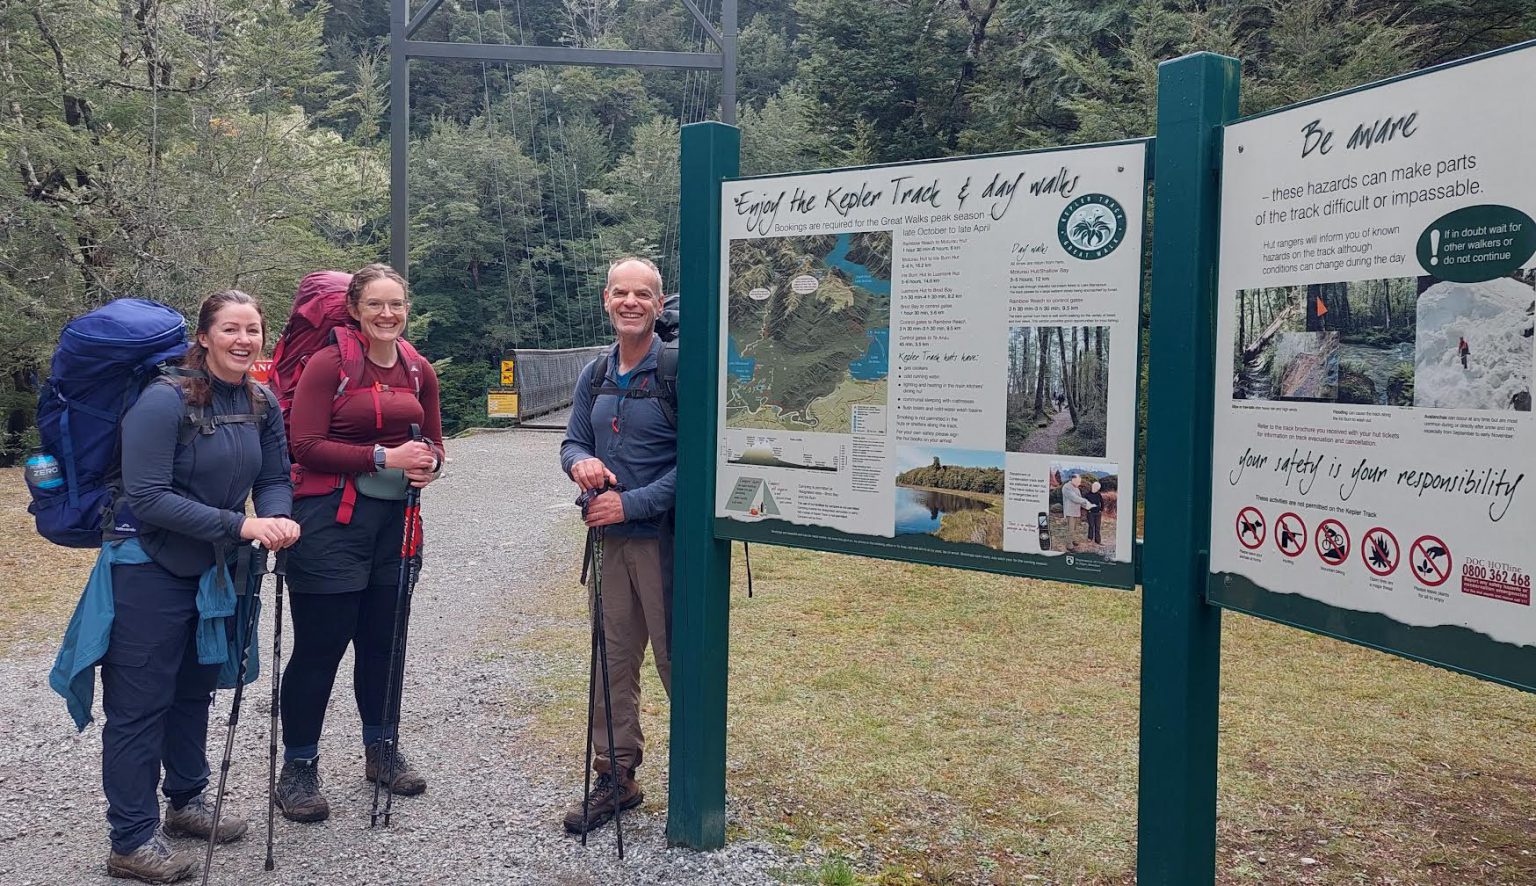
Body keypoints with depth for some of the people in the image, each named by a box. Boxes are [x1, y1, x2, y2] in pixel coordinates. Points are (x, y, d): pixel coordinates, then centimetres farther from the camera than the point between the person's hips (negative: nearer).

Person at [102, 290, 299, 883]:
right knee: (141, 705, 3)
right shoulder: (164, 400, -21)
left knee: (195, 692, 21)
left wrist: (277, 519, -21)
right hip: (152, 572, -7)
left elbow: (275, 478, 2)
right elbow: (147, 497, -25)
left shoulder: (263, 404, -1)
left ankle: (187, 801, 40)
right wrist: (241, 525, -30)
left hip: (216, 570, 7)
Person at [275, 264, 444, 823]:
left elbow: (433, 441, 19)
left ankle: (379, 750, 32)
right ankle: (298, 769, 14)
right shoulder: (328, 364, -8)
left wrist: (428, 464, -4)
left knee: (382, 639, 14)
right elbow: (306, 445, -13)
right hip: (331, 520, -5)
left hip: (394, 520, 6)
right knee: (320, 644, 0)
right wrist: (384, 457, -19)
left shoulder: (419, 372, 10)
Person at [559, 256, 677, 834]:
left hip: (665, 539, -6)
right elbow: (572, 442, 14)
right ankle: (615, 775, 24)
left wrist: (631, 504, -19)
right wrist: (579, 461, -10)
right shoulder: (594, 375, 11)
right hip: (612, 539, 7)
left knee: (676, 660, 1)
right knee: (614, 661, 12)